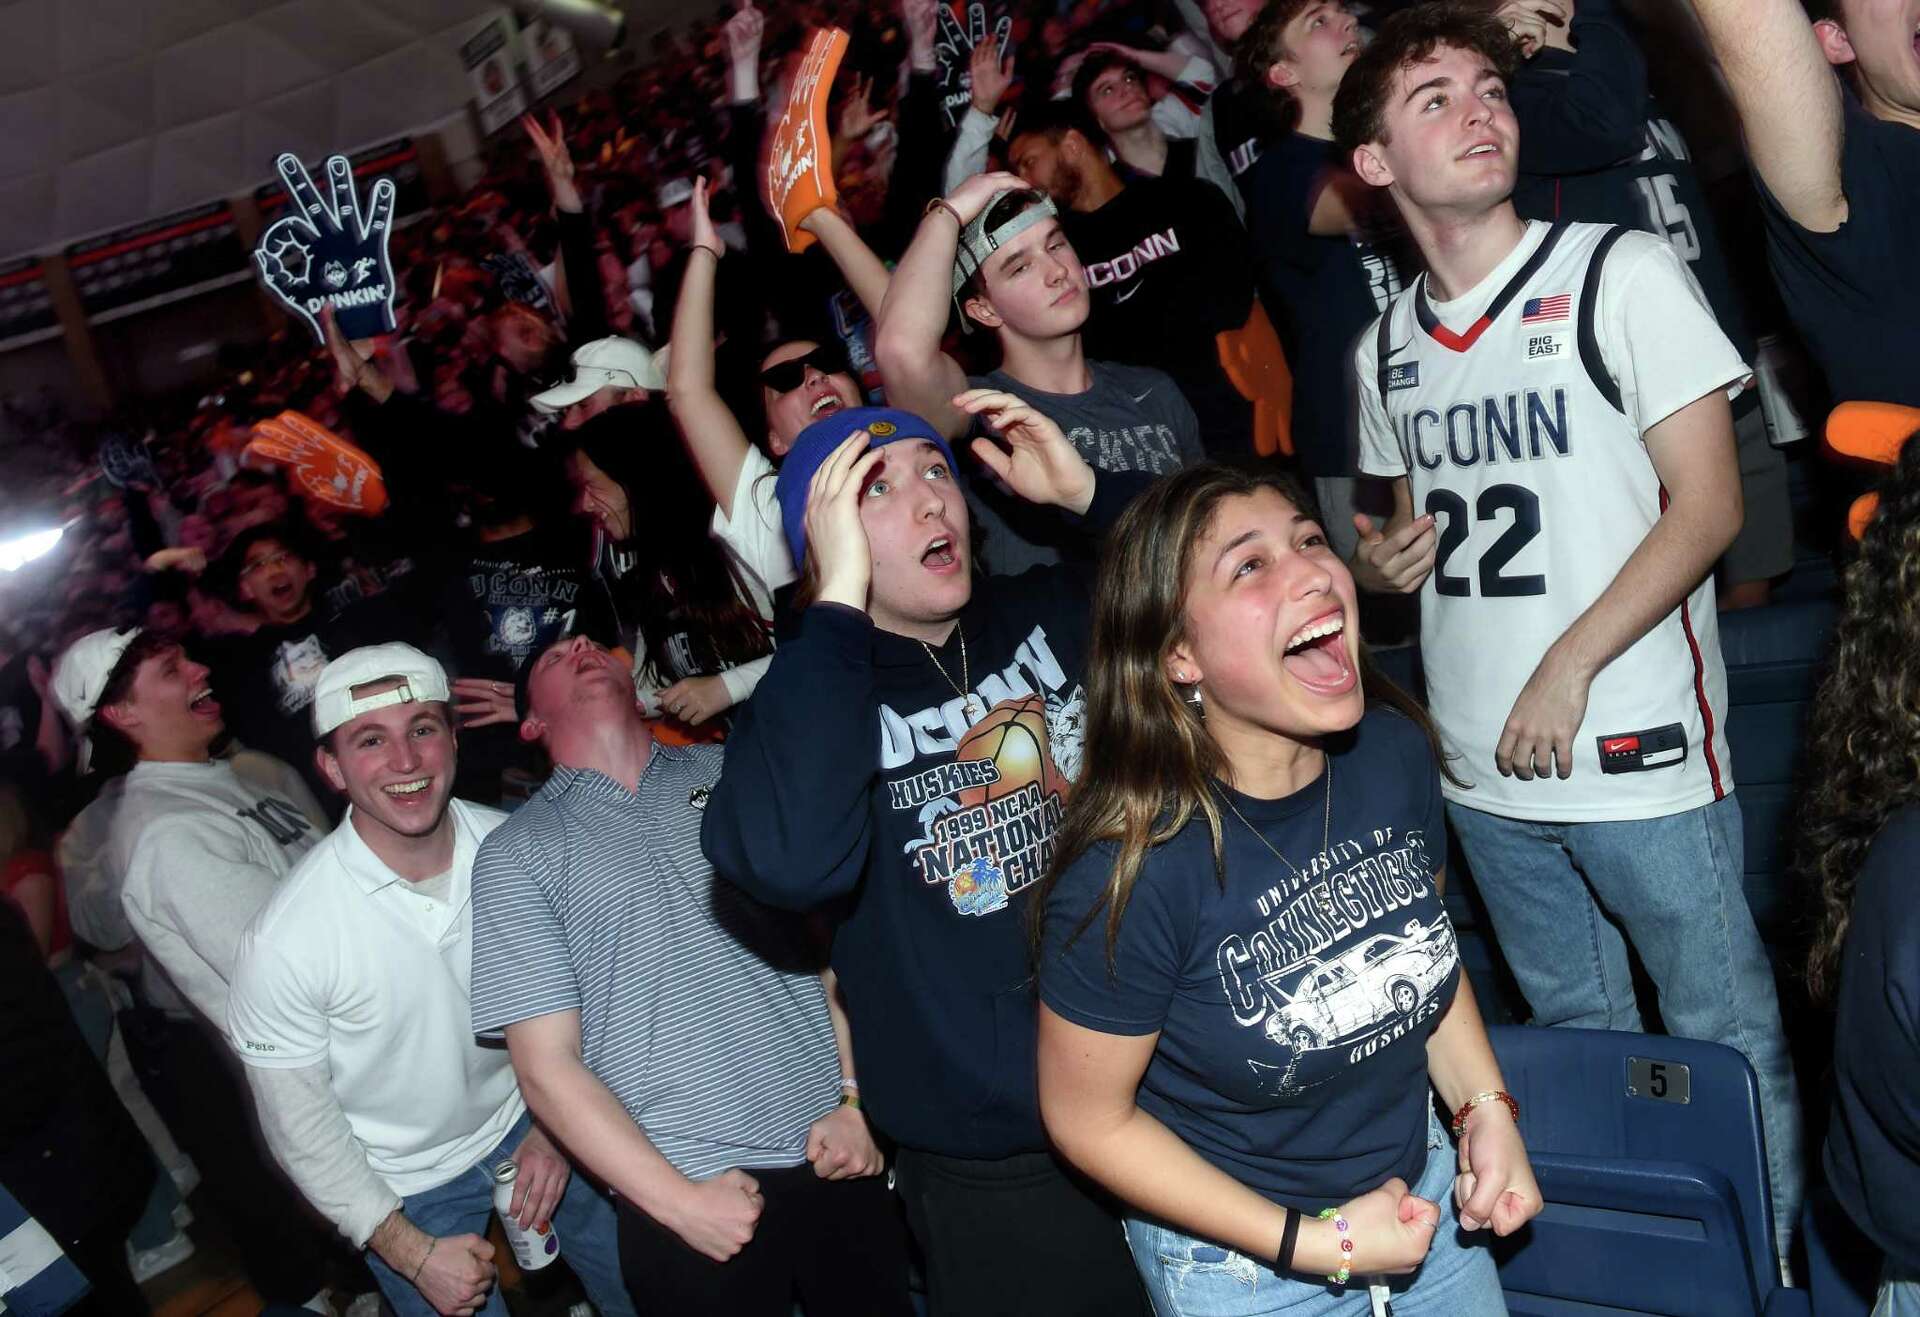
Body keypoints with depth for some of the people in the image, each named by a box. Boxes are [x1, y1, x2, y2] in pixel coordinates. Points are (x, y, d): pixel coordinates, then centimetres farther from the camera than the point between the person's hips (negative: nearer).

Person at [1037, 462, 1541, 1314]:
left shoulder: (1396, 751, -13)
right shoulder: (1131, 872, -30)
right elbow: (1087, 1120, -18)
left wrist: (1486, 1110, -5)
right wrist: (1310, 1242, -17)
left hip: (1425, 1193, 5)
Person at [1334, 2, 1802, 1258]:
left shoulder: (1623, 273, -7)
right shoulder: (1386, 346, 8)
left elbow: (1707, 505, -11)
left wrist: (1569, 666, -17)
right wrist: (1385, 564, -2)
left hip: (1640, 755, -5)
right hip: (1484, 770, 5)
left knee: (1724, 1031, 9)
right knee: (1576, 1028, 21)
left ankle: (1771, 1260, 32)